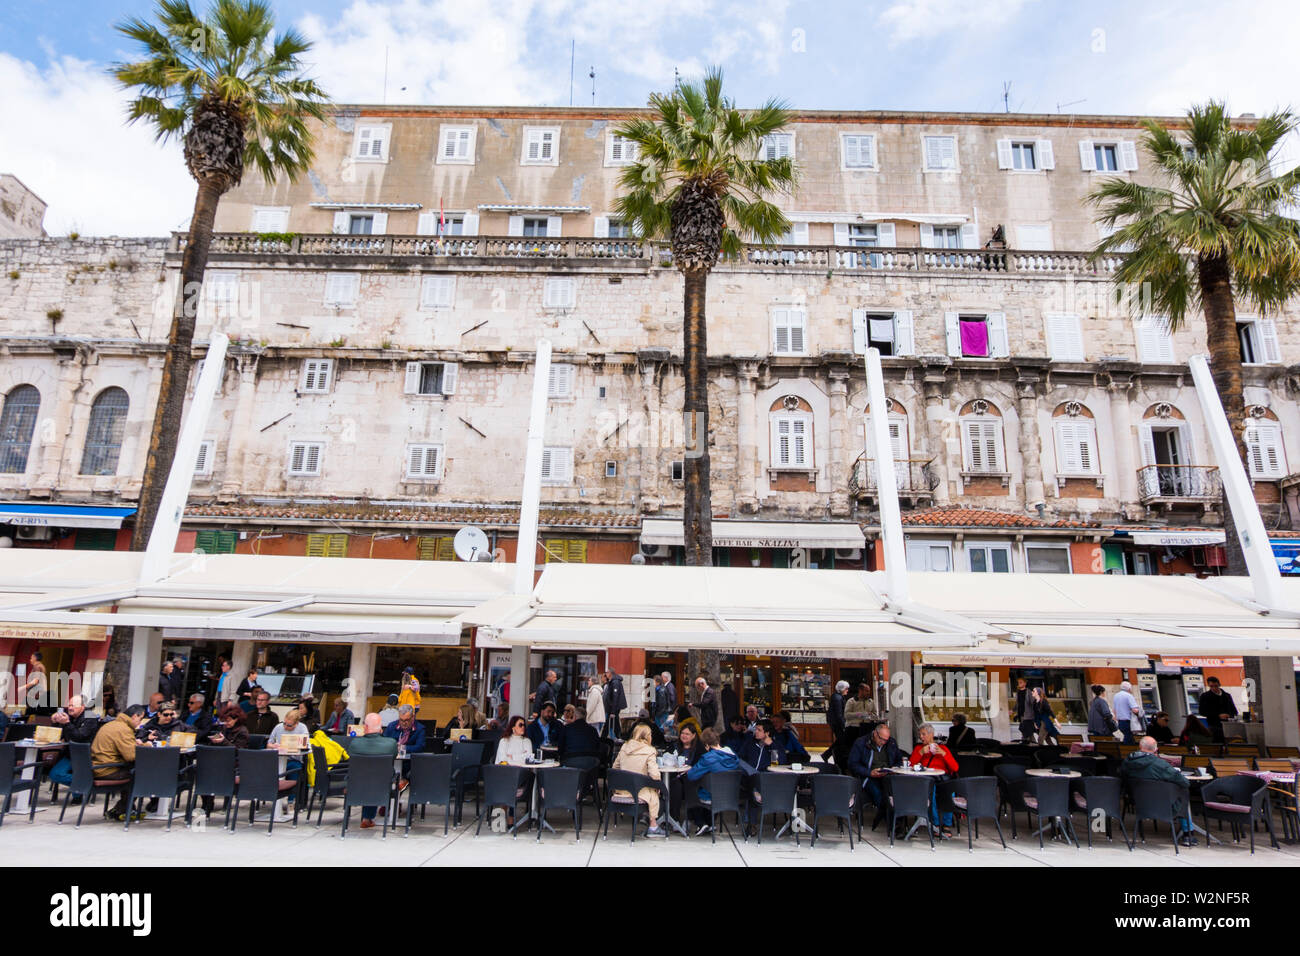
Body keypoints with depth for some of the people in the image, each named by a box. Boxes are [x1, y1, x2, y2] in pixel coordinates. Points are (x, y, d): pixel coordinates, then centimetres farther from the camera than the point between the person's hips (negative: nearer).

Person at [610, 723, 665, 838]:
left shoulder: (624, 747, 5)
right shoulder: (649, 751, -11)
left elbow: (615, 767, 13)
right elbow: (654, 775, -18)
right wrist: (657, 786, 1)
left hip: (620, 791, 6)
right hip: (637, 793, -6)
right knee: (654, 793, 21)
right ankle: (653, 827, 21)